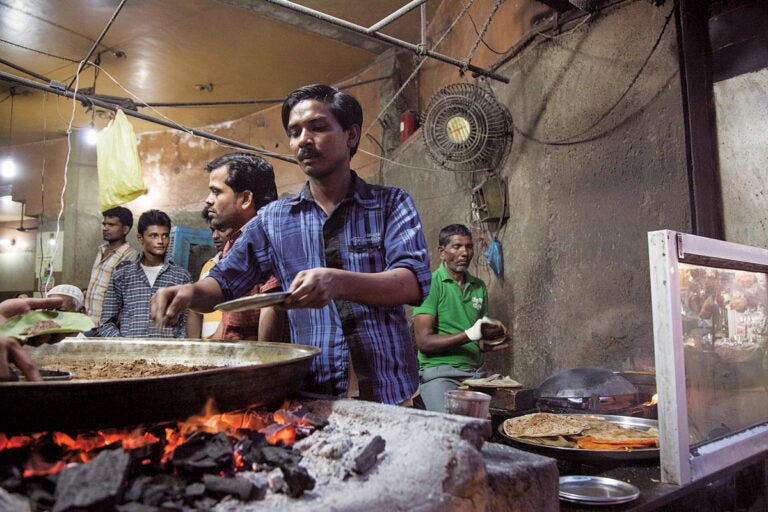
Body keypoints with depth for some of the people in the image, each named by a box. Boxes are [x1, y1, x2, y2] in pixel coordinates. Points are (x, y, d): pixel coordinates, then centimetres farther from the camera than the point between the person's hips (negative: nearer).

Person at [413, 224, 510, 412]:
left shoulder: (479, 286, 13)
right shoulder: (431, 284, -6)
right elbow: (424, 342, -13)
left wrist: (490, 341, -2)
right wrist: (470, 334, -20)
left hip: (476, 373, 6)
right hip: (439, 374, -5)